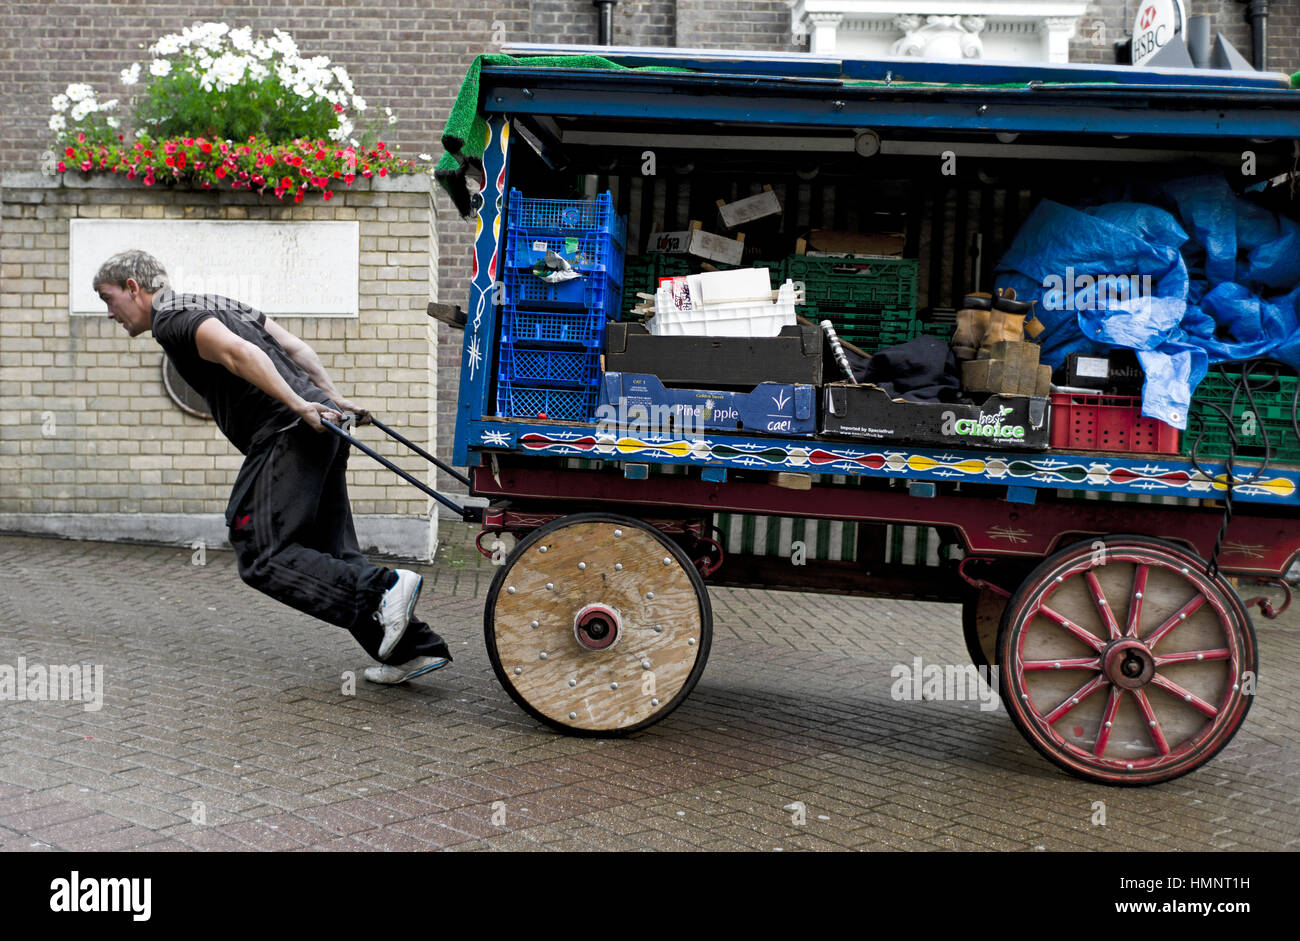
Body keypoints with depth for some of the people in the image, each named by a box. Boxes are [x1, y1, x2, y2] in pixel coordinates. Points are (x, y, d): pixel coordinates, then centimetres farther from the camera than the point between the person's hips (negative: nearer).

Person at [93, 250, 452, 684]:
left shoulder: (171, 320, -1)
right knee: (330, 558, 10)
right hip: (321, 426, 9)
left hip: (289, 434, -9)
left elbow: (237, 352, -19)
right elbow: (295, 346, 22)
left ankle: (384, 588, -22)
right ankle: (415, 648, 4)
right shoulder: (216, 305, 28)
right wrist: (333, 399, 17)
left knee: (261, 558, -9)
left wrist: (297, 405, -23)